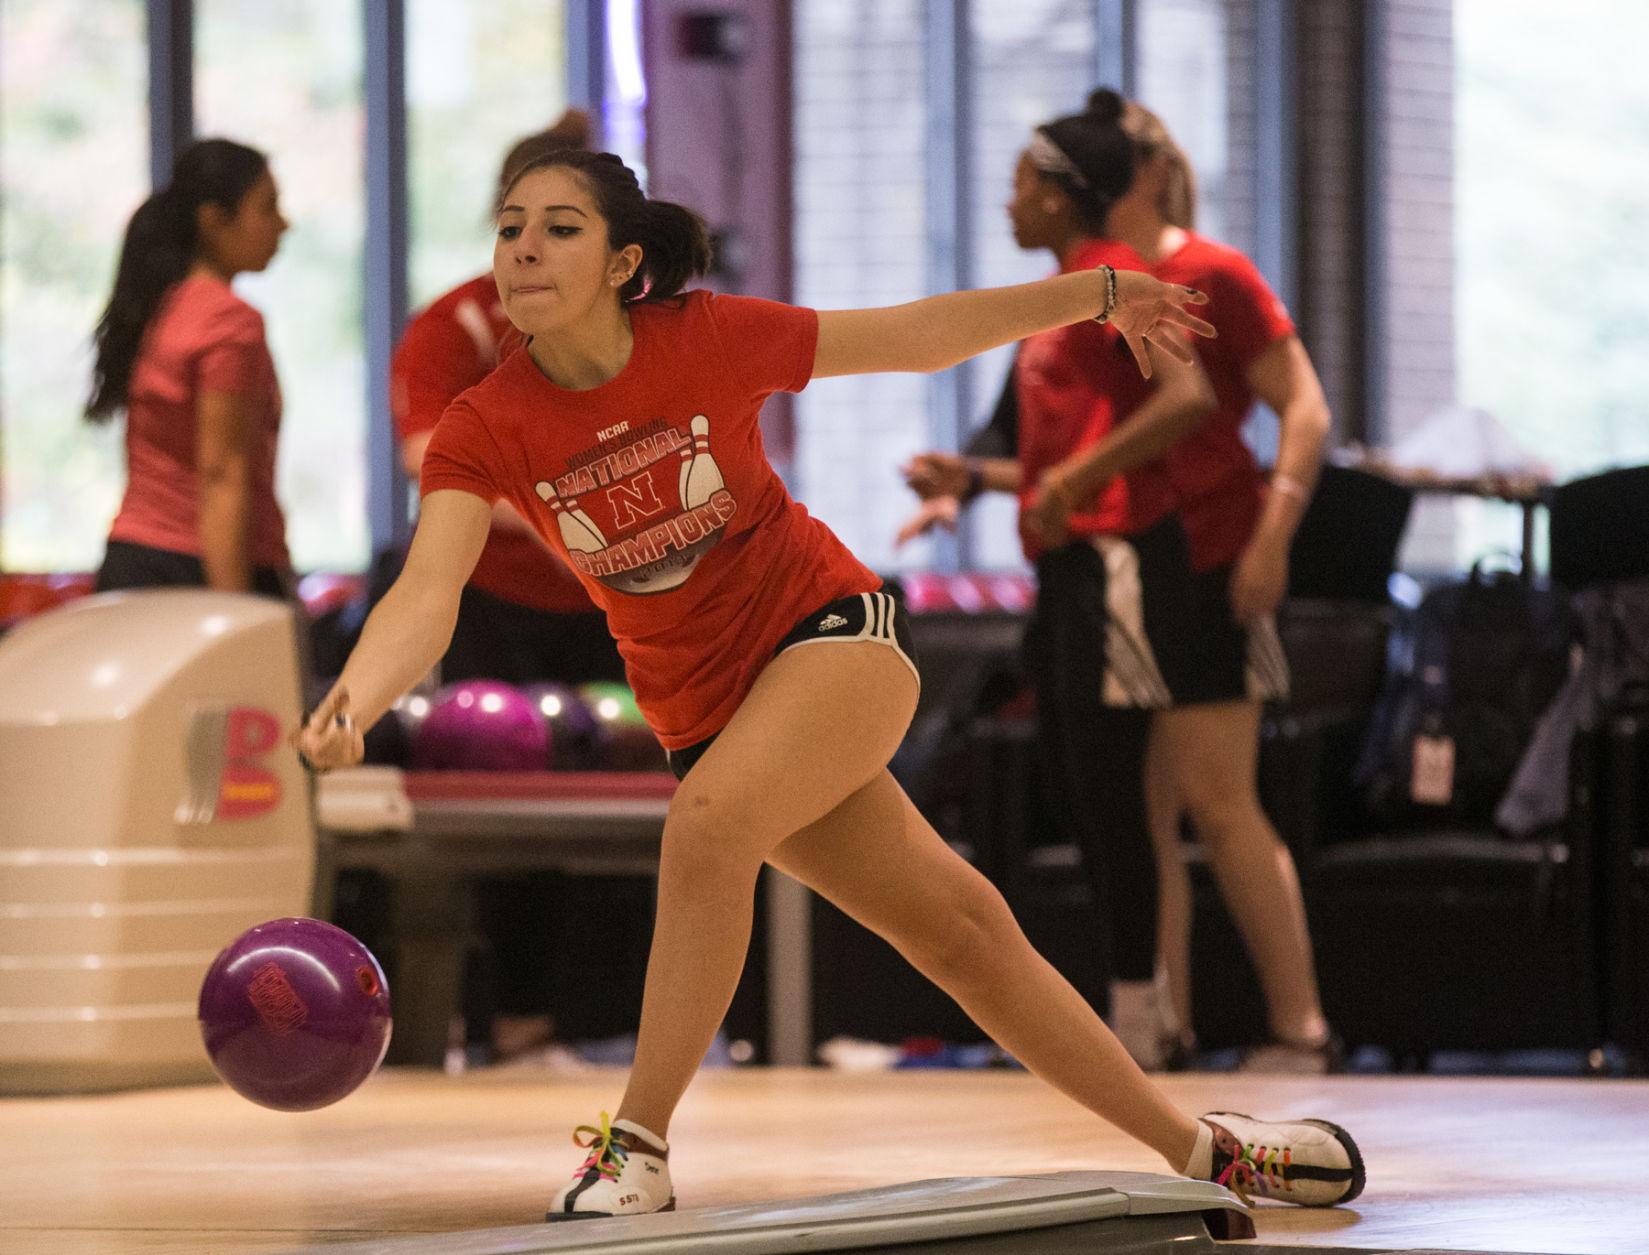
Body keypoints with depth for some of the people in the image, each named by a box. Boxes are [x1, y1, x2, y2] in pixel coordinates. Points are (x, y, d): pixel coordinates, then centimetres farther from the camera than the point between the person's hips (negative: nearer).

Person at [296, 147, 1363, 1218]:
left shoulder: (710, 338, -15)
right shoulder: (485, 432, -14)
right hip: (705, 711, 2)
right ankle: (1198, 1150, 17)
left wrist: (1099, 294, 3)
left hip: (833, 628, -2)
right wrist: (350, 706, -48)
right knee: (960, 929, 5)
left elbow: (915, 337, -1)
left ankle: (637, 1152, -21)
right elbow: (428, 593, -28)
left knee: (706, 825, -30)